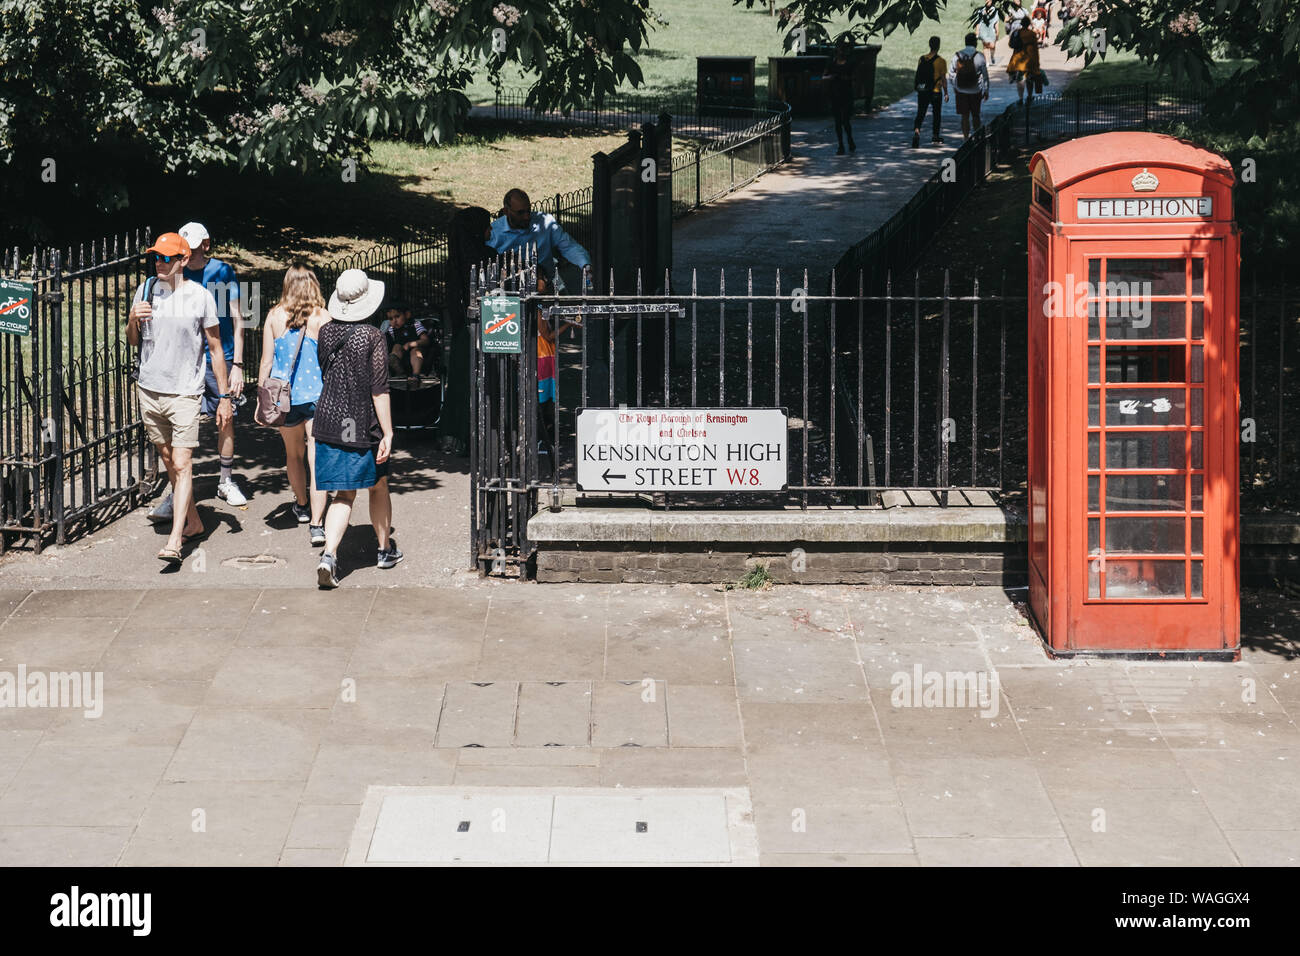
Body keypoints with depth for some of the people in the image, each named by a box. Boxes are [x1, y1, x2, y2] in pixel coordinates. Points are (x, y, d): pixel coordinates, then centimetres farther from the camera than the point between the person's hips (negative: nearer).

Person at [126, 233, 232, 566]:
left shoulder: (200, 296, -5)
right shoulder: (146, 290, 5)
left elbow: (215, 348, 1)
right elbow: (133, 341, 15)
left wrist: (224, 396, 1)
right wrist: (133, 319, -8)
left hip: (184, 392, -5)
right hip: (149, 389, 5)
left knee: (182, 464, -11)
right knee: (168, 461, 13)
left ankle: (174, 543, -17)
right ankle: (193, 523, 30)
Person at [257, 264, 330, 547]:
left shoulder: (274, 316, -1)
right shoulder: (323, 317, -6)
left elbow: (267, 362, 1)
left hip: (283, 395, 2)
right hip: (317, 395, -2)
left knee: (293, 454, 22)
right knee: (317, 458, -5)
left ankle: (302, 505, 43)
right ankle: (316, 523, -15)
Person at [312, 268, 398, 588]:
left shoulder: (325, 332, 1)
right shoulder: (372, 336, -14)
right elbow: (379, 390, -15)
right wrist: (388, 433, -12)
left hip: (328, 420, 4)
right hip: (364, 425, -4)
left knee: (343, 495, 5)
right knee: (378, 485, 19)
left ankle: (329, 553, -15)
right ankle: (385, 549, 33)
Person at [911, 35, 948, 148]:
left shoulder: (922, 59, 3)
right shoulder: (940, 61, -10)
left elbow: (918, 75, 9)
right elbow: (943, 79, -8)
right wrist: (946, 93, -1)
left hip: (922, 92, 3)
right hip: (935, 92, -3)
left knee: (920, 114, 4)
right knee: (936, 115, 13)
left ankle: (916, 131, -22)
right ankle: (935, 138, 21)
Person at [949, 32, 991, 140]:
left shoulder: (957, 55, -3)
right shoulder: (979, 56, -9)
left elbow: (952, 74, 4)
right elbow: (985, 75, -5)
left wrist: (954, 87, 17)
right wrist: (986, 91, 4)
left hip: (961, 91, 1)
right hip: (975, 91, -1)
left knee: (964, 115, 6)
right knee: (975, 115, 13)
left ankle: (966, 136, 4)